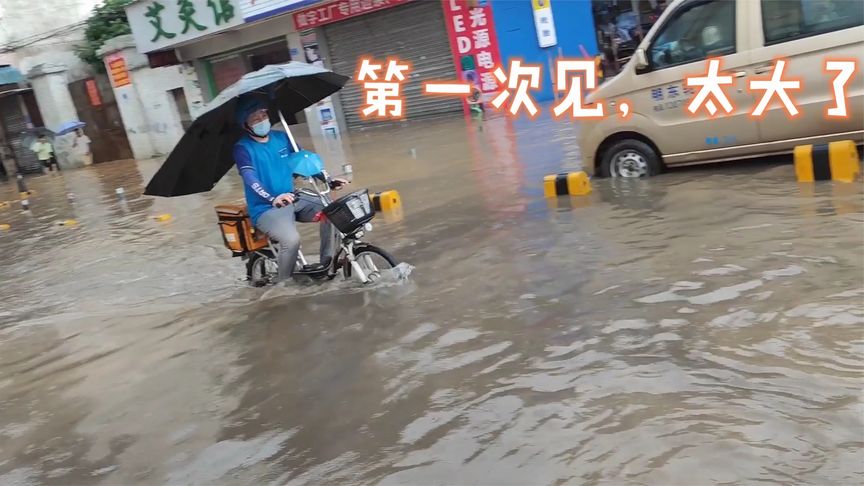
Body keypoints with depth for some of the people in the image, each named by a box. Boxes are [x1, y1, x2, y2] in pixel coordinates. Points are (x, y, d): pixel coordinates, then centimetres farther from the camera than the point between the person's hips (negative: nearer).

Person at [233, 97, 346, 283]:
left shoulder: (281, 138, 7)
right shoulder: (243, 148, -11)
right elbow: (251, 179, -27)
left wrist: (329, 180, -8)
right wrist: (272, 199, -46)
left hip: (293, 200, 6)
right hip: (266, 209, -6)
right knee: (292, 240, -32)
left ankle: (327, 263, 0)